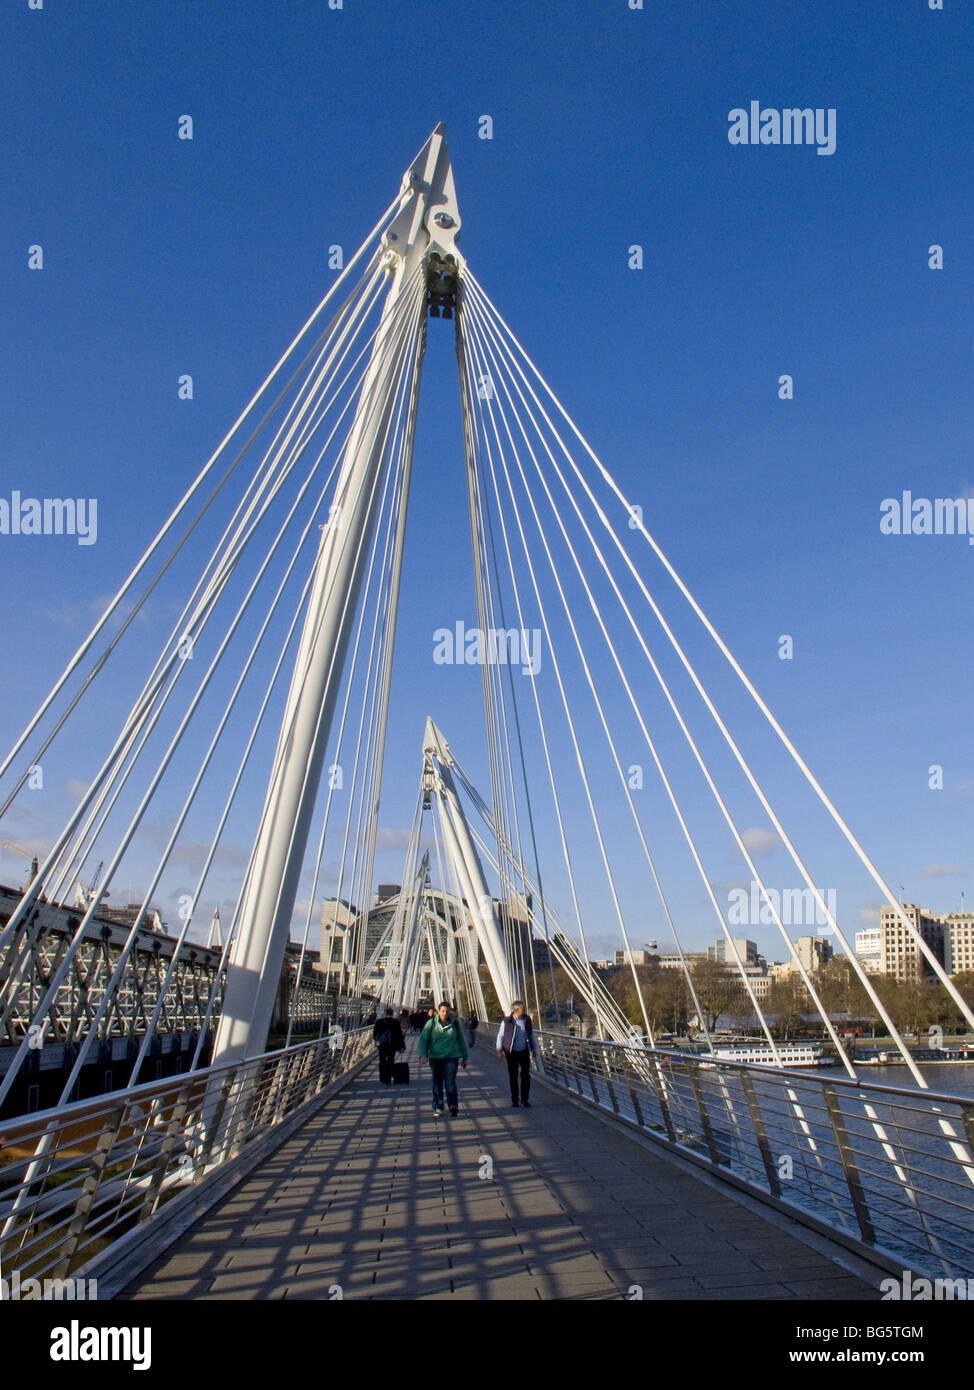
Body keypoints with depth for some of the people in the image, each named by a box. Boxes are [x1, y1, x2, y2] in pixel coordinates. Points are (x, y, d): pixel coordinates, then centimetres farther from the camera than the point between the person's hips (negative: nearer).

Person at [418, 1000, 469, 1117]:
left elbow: (462, 1040, 12)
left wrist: (464, 1057, 15)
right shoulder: (431, 1023, -2)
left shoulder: (455, 1023, 1)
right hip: (435, 1058, 1)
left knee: (450, 1082, -13)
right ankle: (438, 1108, 20)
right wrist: (423, 1054, -14)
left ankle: (453, 1106, -7)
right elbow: (423, 1039, 1)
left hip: (451, 1057, -1)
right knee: (437, 1084, 8)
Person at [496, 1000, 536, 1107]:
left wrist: (534, 1049, 10)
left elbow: (531, 1036, 11)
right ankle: (515, 1100, 19)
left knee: (526, 1076, 0)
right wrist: (499, 1050, -4)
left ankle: (524, 1099, 14)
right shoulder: (506, 1021, -10)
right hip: (512, 1053, -2)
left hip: (524, 1052, 2)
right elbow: (500, 1036, -1)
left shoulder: (527, 1020, -1)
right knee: (513, 1077, 5)